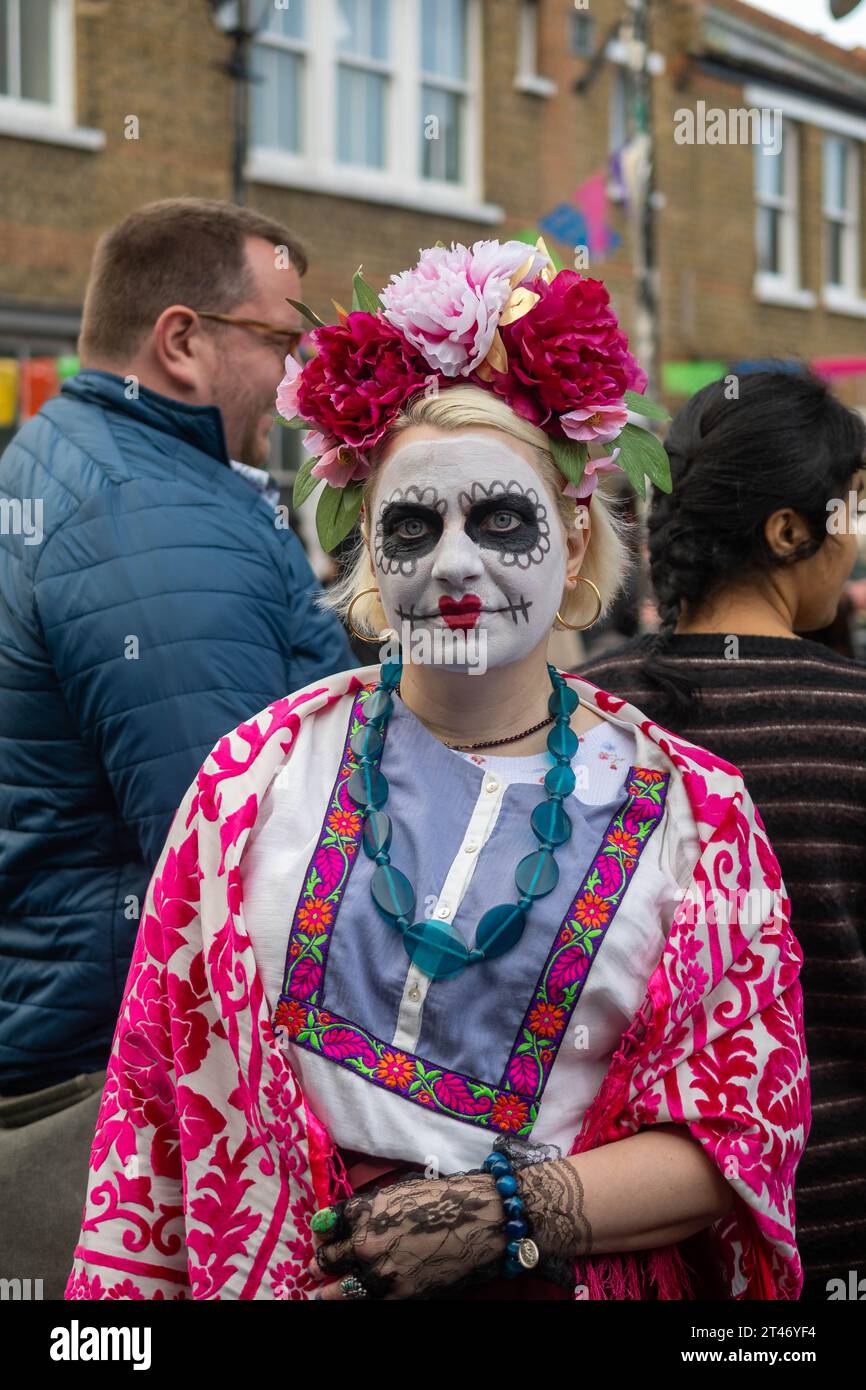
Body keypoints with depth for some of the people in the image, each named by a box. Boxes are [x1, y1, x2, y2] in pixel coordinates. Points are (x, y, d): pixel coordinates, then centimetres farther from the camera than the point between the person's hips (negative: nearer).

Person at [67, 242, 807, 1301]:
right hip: (276, 1271, 1)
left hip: (576, 1278, 0)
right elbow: (156, 1079, 0)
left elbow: (749, 1123, -6)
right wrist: (123, 1293, -5)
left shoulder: (690, 810, -4)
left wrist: (507, 1215, -16)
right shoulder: (259, 773, -3)